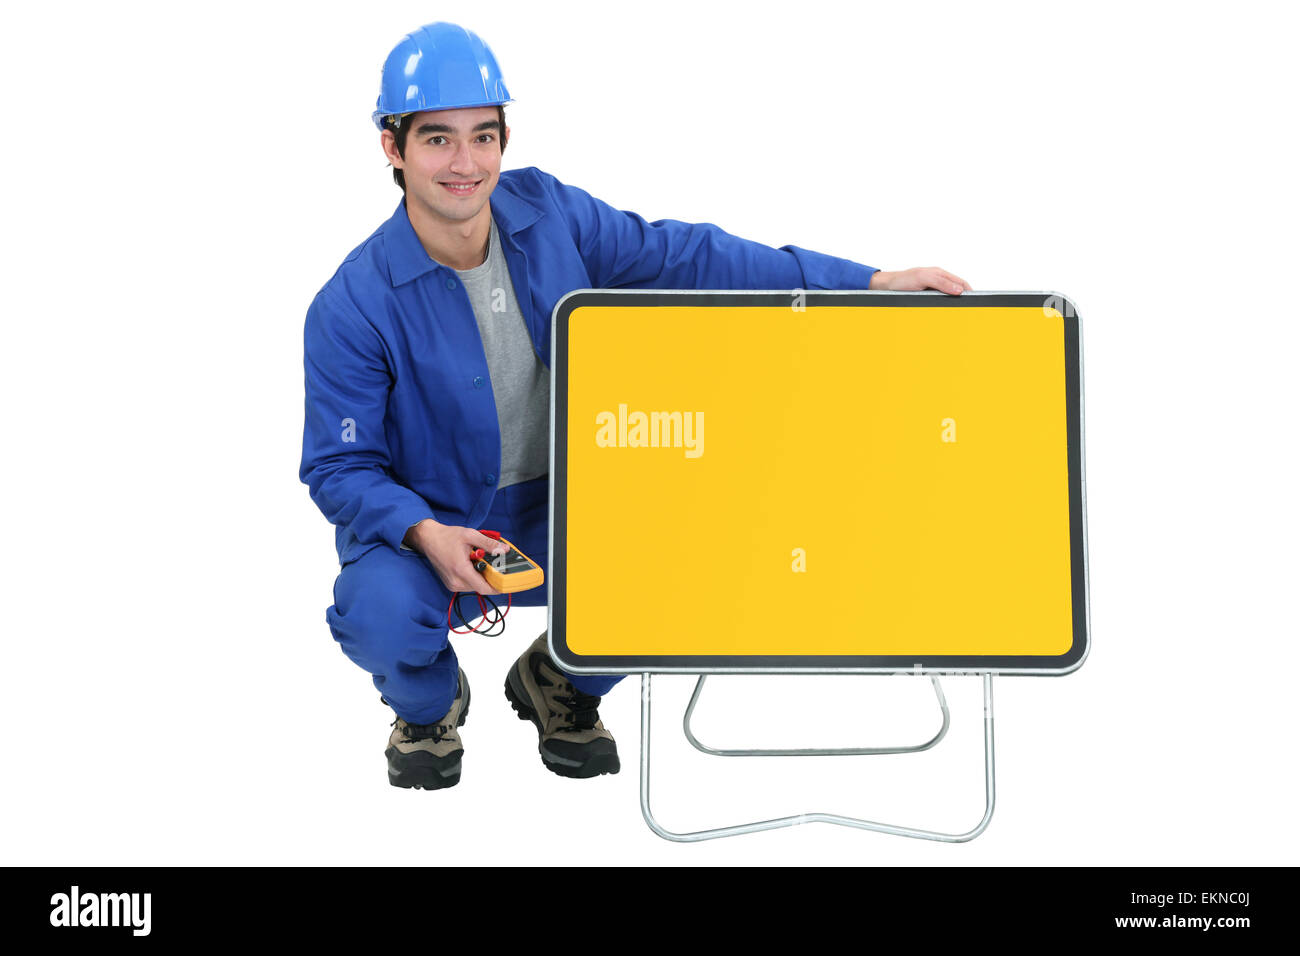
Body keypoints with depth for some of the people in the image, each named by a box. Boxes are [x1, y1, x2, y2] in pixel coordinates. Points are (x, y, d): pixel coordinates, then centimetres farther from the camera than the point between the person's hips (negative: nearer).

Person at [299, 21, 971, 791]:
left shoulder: (548, 213, -7)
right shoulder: (354, 306, -16)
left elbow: (687, 259, -6)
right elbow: (340, 466, -12)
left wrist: (872, 282, -10)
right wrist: (427, 535, -33)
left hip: (561, 519, 3)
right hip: (423, 525, -3)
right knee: (380, 612, -35)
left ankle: (563, 682, 11)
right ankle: (429, 704, 7)